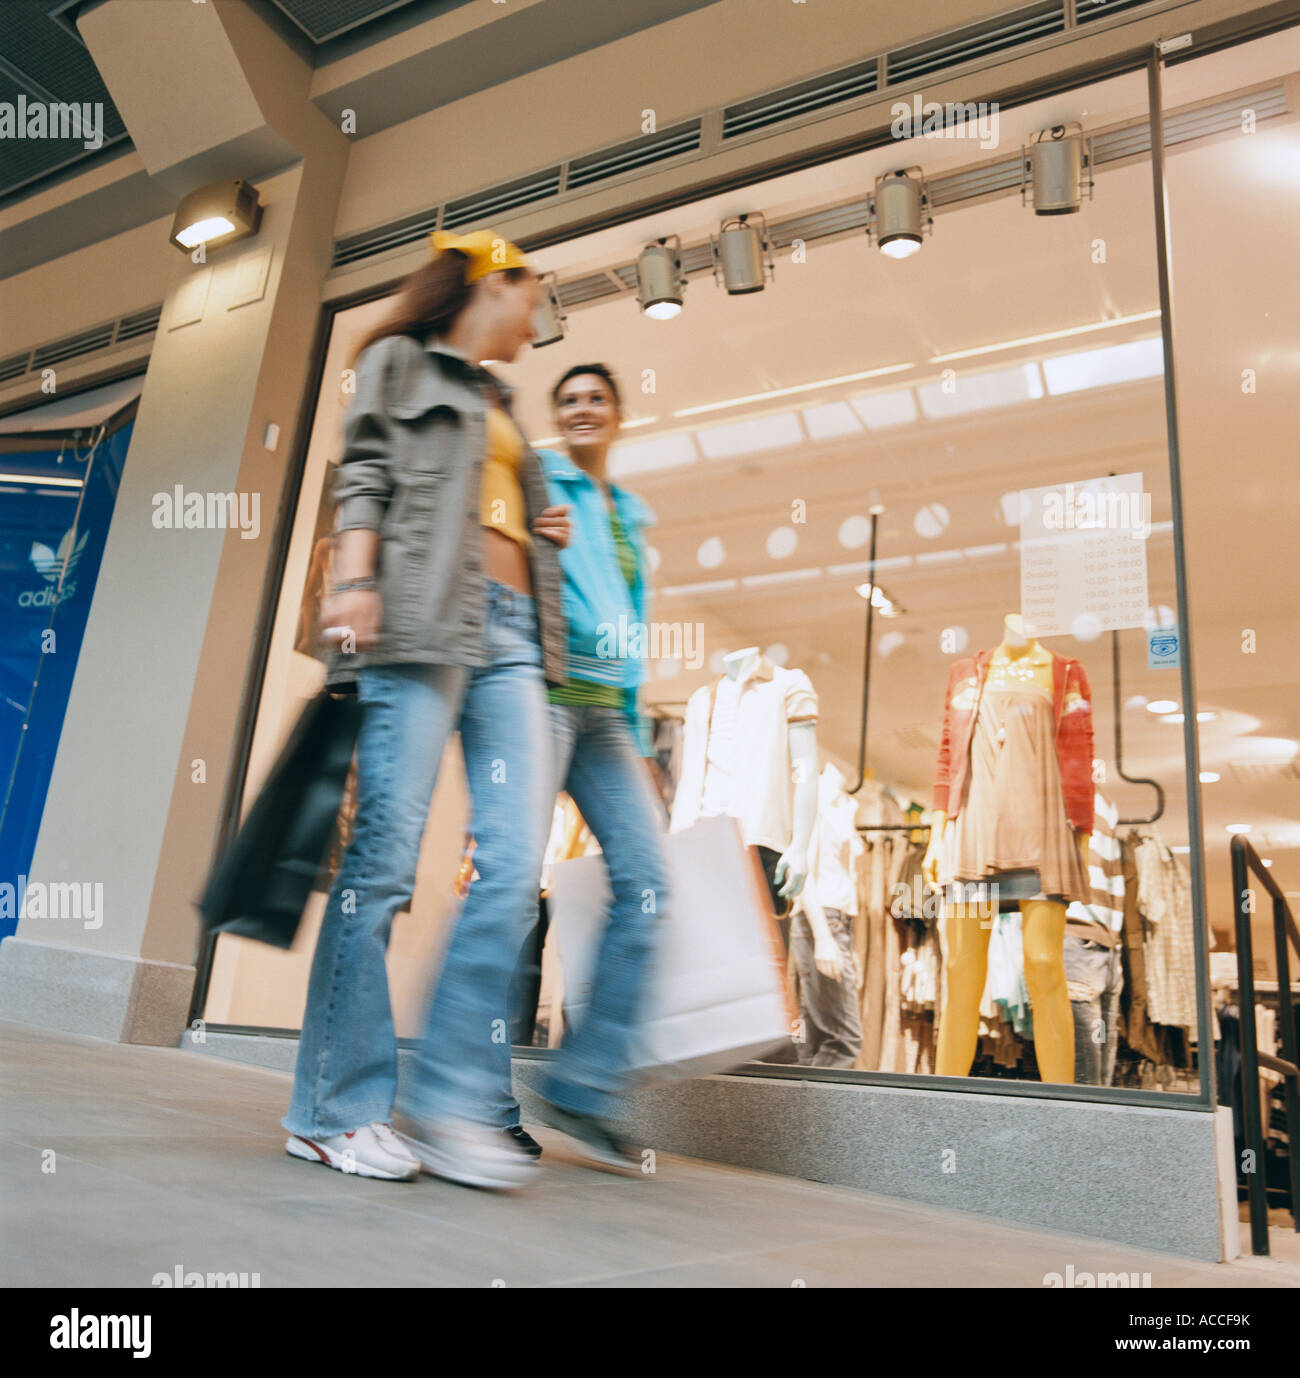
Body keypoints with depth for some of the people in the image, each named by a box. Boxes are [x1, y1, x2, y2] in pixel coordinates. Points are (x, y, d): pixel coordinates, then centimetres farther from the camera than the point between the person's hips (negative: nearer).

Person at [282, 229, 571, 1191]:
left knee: (515, 865, -10)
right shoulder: (400, 363, 15)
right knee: (386, 854, -11)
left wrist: (543, 534, 17)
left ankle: (451, 1103, -6)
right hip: (425, 619, -6)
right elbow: (366, 477, 1)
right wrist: (354, 580, -12)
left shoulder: (499, 406, 34)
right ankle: (336, 1108, -3)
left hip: (511, 632, 7)